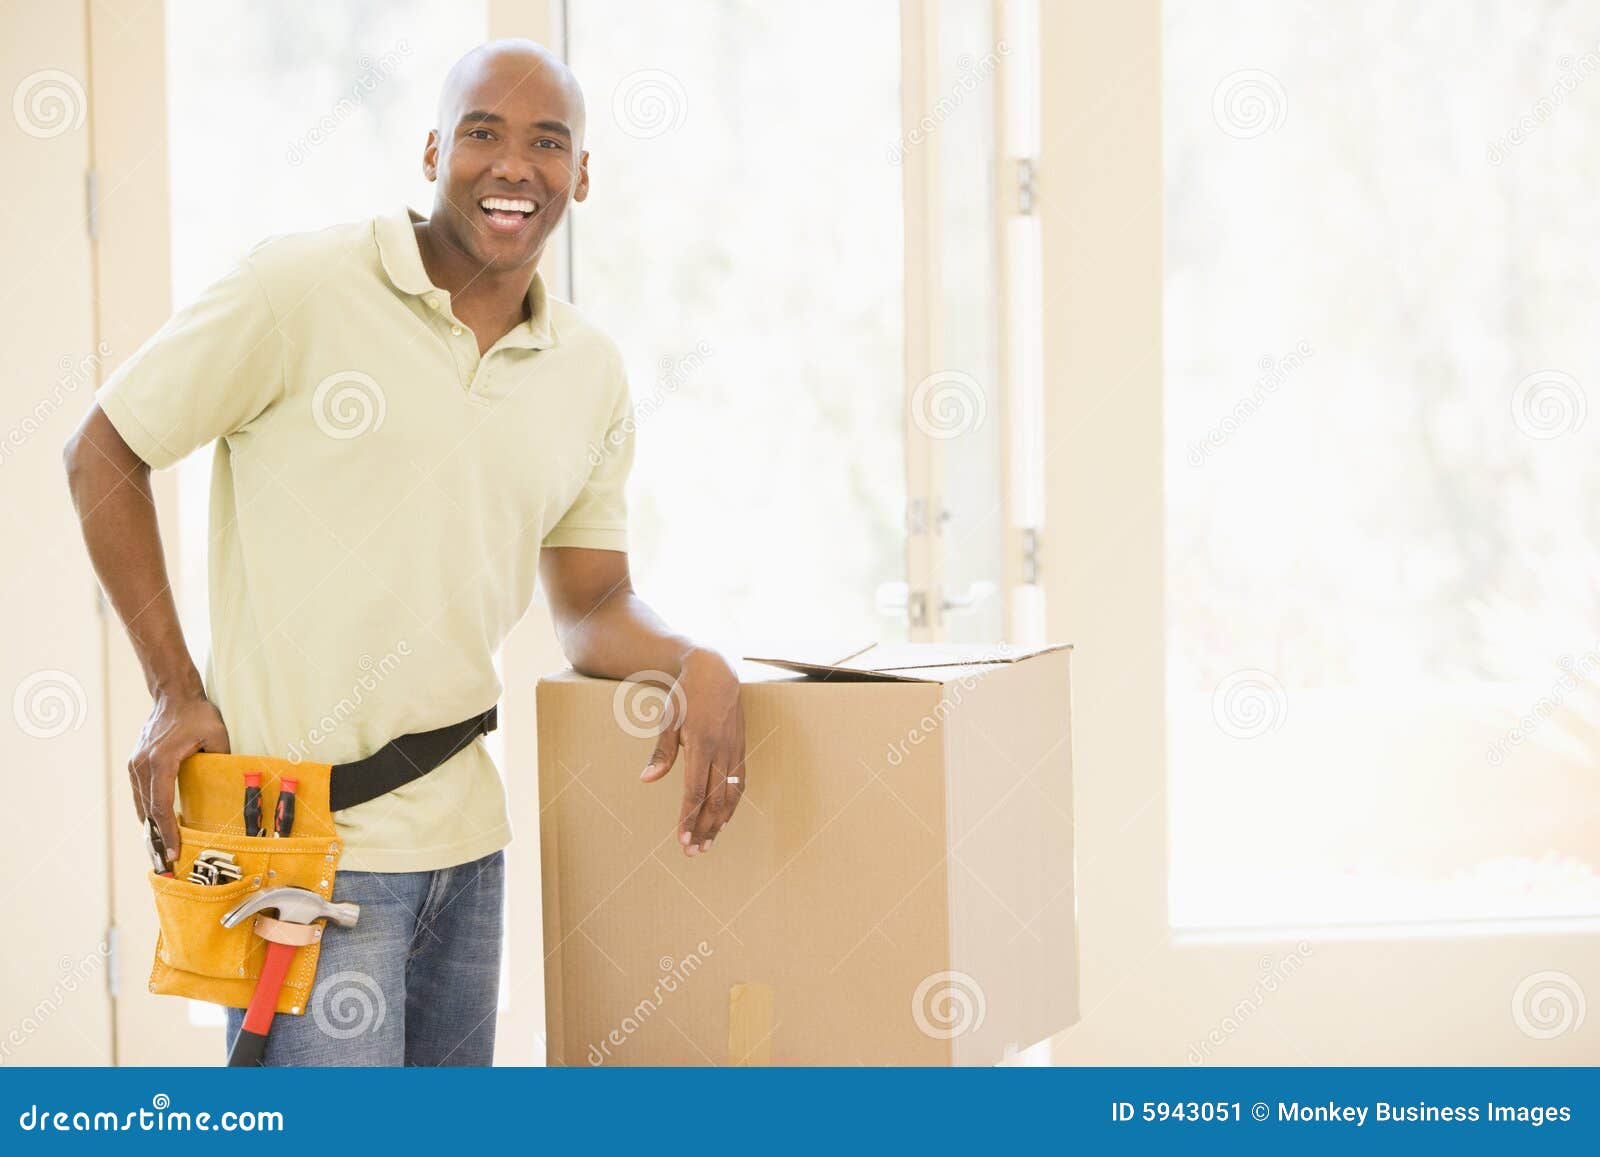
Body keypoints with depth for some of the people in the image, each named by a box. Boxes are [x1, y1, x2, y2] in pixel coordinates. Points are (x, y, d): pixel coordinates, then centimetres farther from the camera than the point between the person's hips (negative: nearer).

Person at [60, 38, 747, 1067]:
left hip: (465, 836, 6)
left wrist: (694, 666, -8)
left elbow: (592, 605, 15)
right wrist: (177, 694, -7)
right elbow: (103, 454, -1)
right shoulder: (299, 289, -8)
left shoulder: (592, 374, 9)